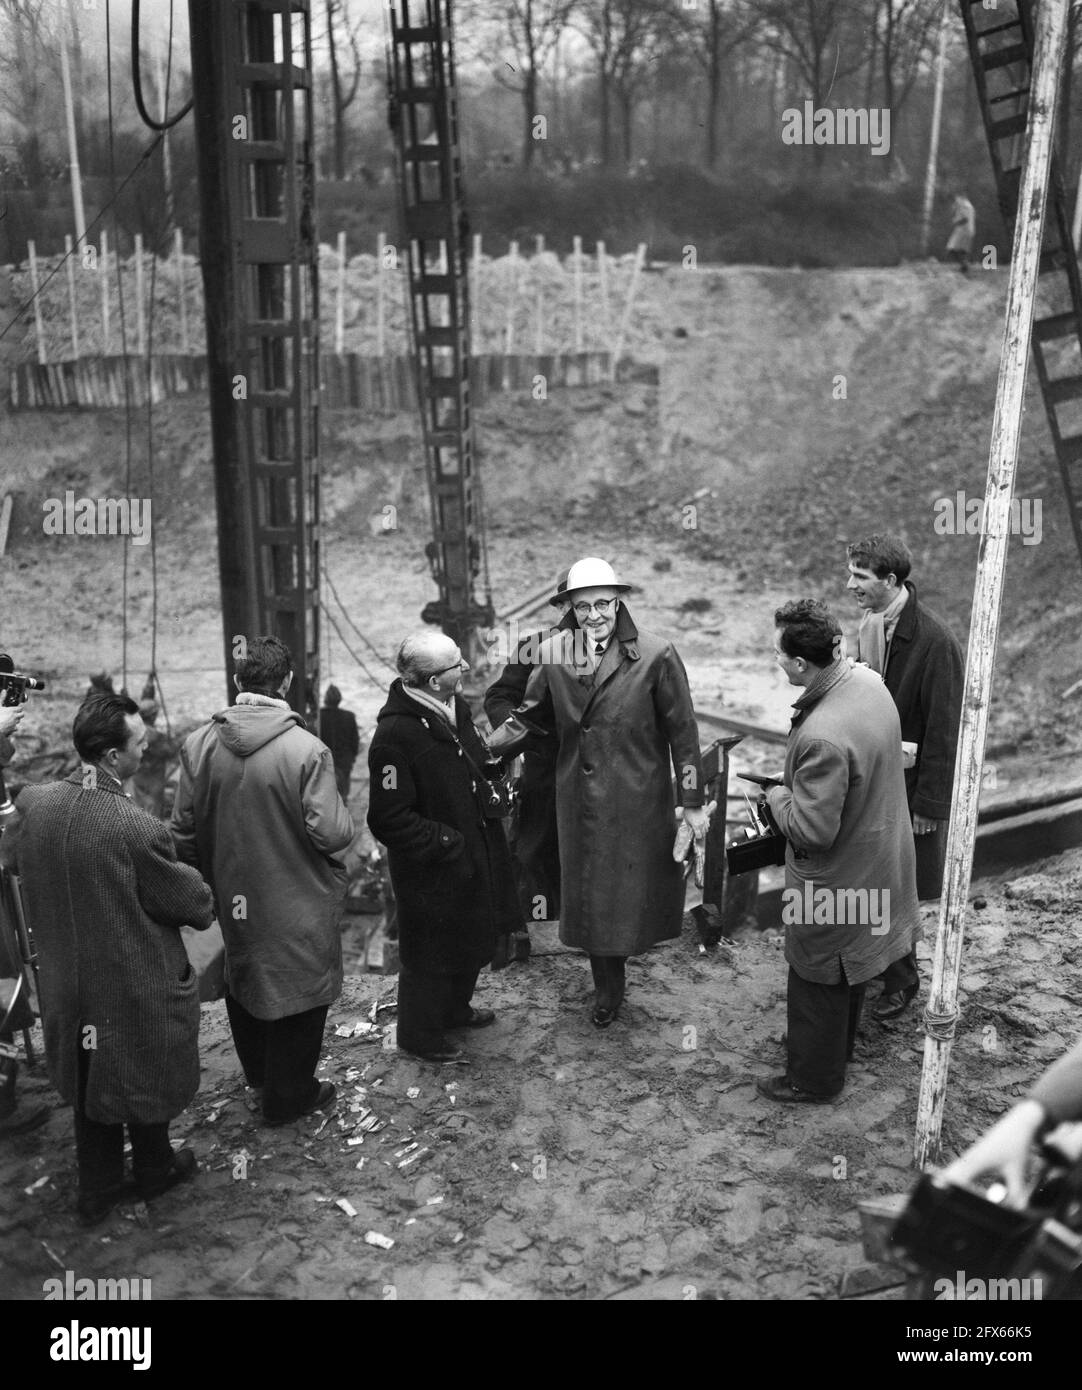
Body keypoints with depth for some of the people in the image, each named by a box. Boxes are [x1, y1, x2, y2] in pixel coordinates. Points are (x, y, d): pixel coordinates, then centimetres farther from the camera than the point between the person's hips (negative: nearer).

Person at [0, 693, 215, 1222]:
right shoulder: (137, 829, -32)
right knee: (144, 1077, 20)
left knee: (91, 1081, 23)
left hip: (66, 977, 5)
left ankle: (96, 1189, 38)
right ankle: (153, 1168, 43)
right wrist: (206, 899, 3)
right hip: (137, 985, -5)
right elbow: (192, 903, -19)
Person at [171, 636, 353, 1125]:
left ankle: (257, 1072, 47)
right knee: (297, 990, 14)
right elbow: (330, 833, -22)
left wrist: (208, 878, 12)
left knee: (243, 977, 26)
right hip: (297, 905, -5)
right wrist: (343, 816, 0)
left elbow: (184, 830, -3)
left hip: (231, 897, 5)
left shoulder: (199, 744, -10)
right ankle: (288, 1094, 29)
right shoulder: (306, 749, -23)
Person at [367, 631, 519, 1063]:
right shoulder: (394, 735, -29)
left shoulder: (456, 706, -1)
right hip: (431, 871, -9)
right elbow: (389, 821, -26)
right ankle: (420, 1034, 33)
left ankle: (454, 1009, 50)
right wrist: (446, 842, -23)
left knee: (472, 943, 25)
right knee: (431, 951, 10)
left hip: (475, 852, 9)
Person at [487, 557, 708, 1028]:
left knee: (632, 891, 8)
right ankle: (607, 987, 31)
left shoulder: (656, 655, -12)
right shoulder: (554, 654, -2)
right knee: (589, 895, 12)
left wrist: (692, 802, -6)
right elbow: (529, 717, 9)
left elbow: (682, 732, -7)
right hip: (579, 800, 3)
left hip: (637, 801, -3)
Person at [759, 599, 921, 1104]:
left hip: (834, 879, -9)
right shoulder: (868, 680, -9)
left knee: (818, 981, 14)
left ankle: (814, 1078, 35)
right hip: (875, 856, 9)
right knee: (846, 973, 29)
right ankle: (836, 1046, 51)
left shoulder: (823, 738, -38)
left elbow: (812, 831, -31)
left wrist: (779, 797, -12)